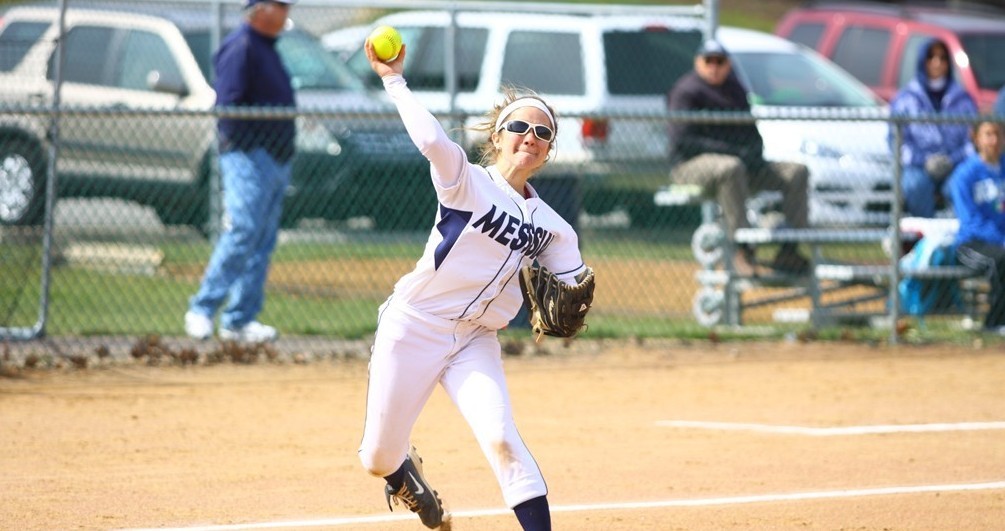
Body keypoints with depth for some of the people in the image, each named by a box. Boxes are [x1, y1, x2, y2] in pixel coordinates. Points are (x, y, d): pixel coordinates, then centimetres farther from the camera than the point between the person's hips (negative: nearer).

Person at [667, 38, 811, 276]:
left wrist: (754, 151, -7)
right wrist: (733, 151, -22)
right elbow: (682, 141, -18)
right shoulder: (687, 91, -7)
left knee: (797, 172, -4)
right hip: (691, 165, -8)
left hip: (741, 161, 8)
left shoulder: (735, 89, 17)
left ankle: (788, 251, -16)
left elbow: (751, 132, 19)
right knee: (730, 168, -41)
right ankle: (742, 252, -44)